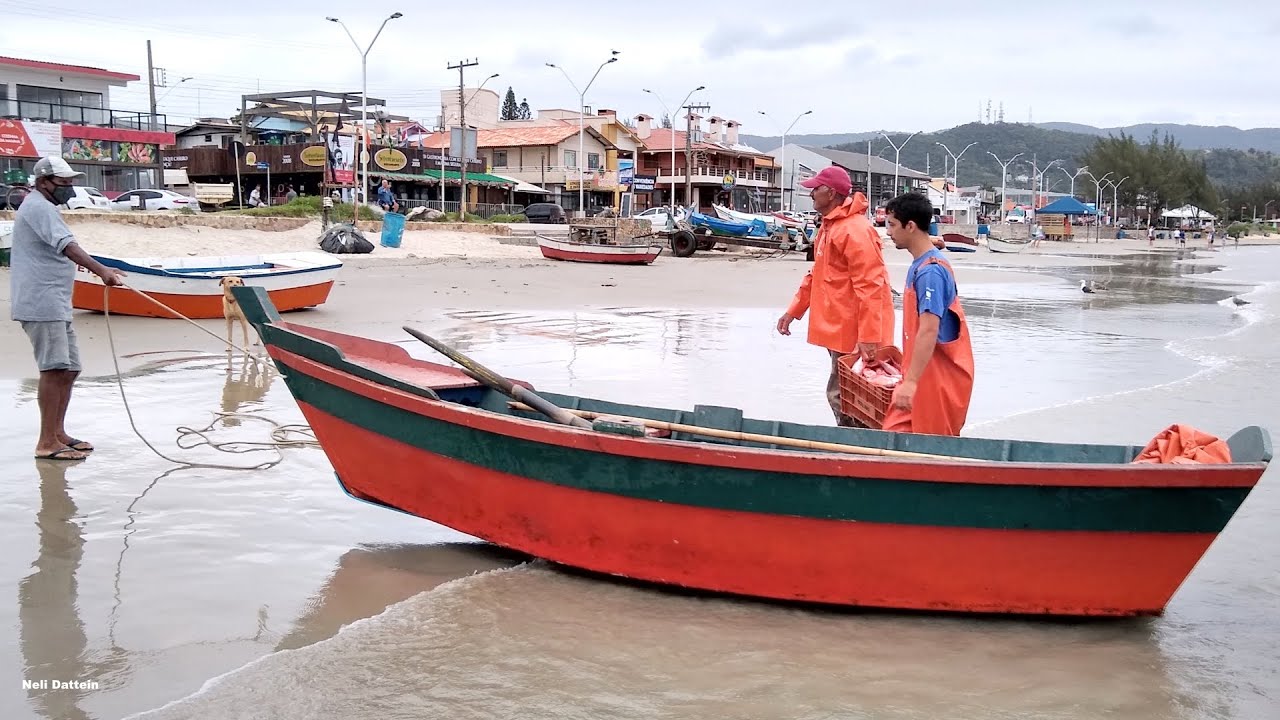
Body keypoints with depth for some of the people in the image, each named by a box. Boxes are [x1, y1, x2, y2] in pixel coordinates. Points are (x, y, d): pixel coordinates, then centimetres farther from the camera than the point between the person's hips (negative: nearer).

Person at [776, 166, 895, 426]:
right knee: (838, 396, 16)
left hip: (855, 335, -10)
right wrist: (793, 311, 19)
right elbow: (816, 275, 23)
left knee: (843, 397, -6)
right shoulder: (828, 226, 14)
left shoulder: (855, 230, -19)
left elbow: (869, 287, -23)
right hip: (839, 328, 10)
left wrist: (869, 337, -26)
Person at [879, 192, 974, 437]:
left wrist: (910, 382, -29)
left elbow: (928, 331, -25)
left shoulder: (930, 271, -19)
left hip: (936, 379, -9)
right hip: (924, 375, 9)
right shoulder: (920, 265, 12)